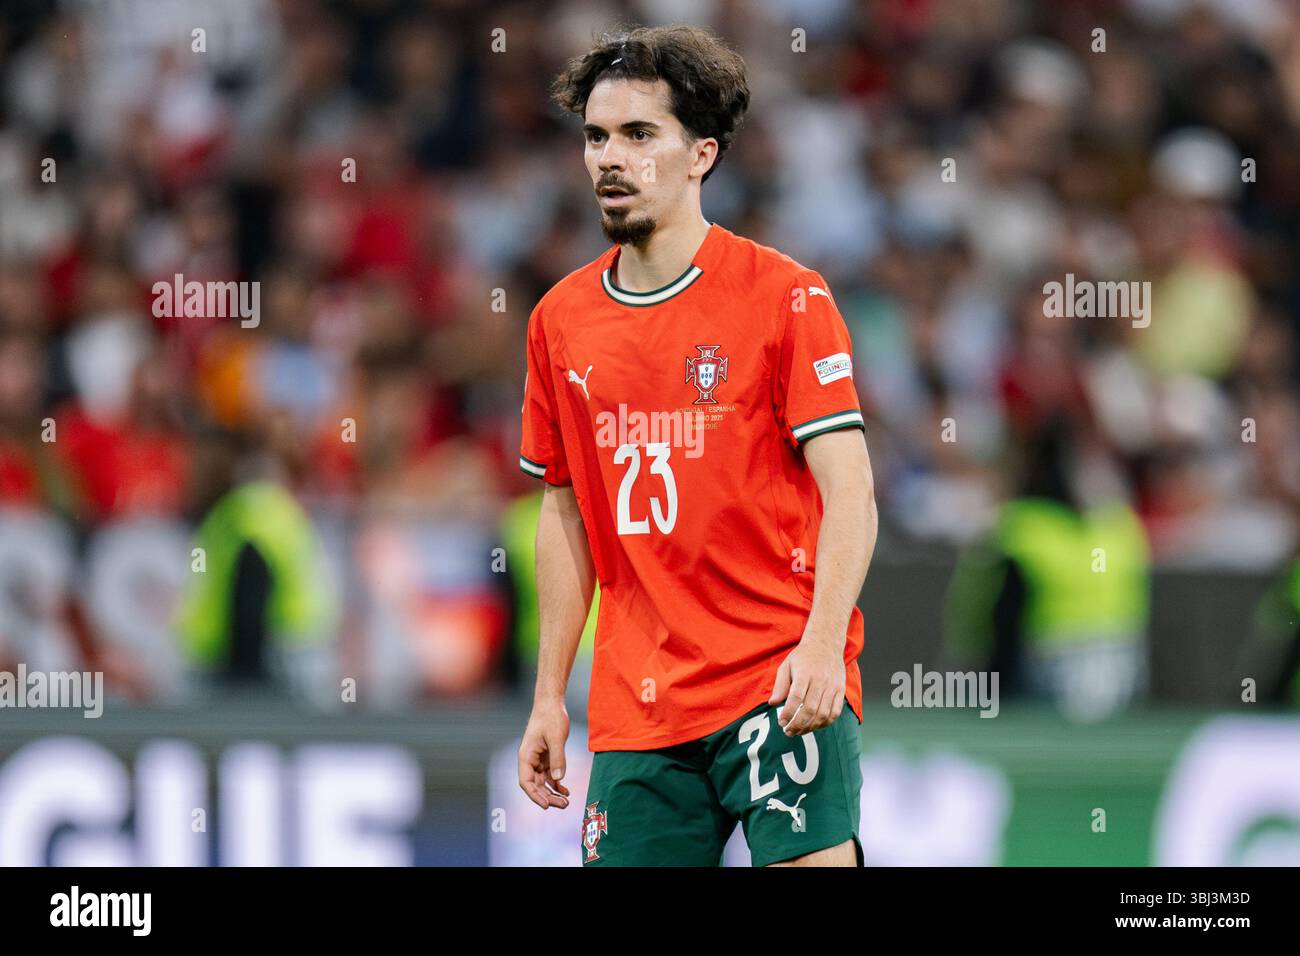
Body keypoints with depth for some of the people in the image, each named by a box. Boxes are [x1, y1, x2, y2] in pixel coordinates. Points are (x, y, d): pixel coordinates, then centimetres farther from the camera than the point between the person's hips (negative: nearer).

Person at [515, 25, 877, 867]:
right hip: (633, 715, 5)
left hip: (782, 685, -4)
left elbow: (849, 491, -10)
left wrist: (821, 643, -24)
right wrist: (549, 697, 13)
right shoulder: (560, 322, 11)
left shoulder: (785, 296, -4)